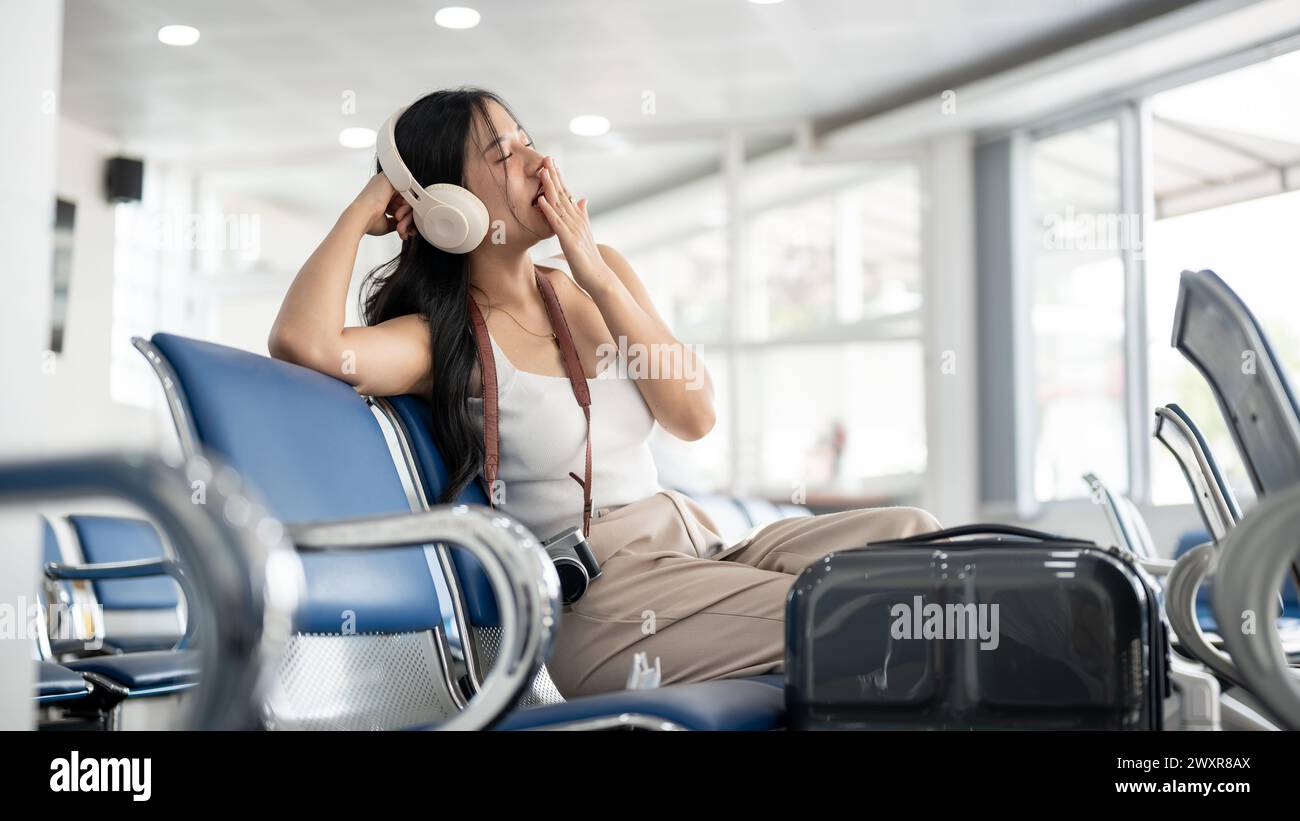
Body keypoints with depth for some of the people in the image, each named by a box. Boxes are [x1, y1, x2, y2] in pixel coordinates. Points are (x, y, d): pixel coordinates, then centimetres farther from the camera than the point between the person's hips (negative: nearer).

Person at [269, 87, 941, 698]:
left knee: (906, 534, -13)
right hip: (589, 598, -6)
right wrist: (364, 209, -8)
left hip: (694, 547, 7)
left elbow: (694, 414, 3)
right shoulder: (444, 340, -3)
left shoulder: (598, 277, 13)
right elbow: (302, 342, -24)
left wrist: (599, 278, -5)